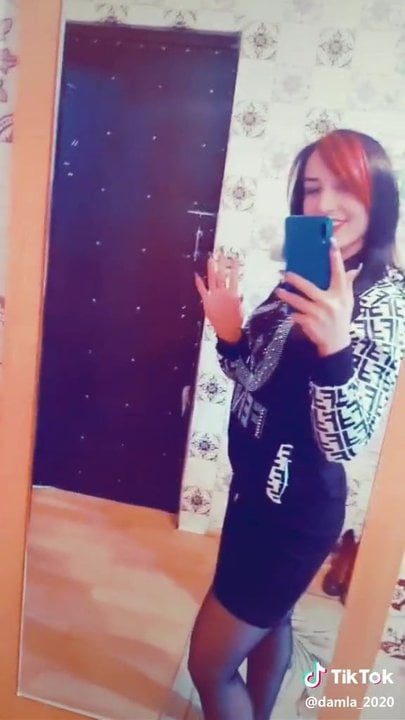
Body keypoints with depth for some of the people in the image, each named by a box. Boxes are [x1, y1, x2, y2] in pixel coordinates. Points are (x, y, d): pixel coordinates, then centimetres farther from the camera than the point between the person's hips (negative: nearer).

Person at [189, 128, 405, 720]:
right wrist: (229, 332, -12)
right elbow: (257, 378, 7)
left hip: (298, 508, -7)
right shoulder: (301, 279, 3)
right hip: (259, 485, 8)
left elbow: (345, 442, -26)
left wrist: (334, 347, -43)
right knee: (269, 620, 29)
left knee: (210, 663, 7)